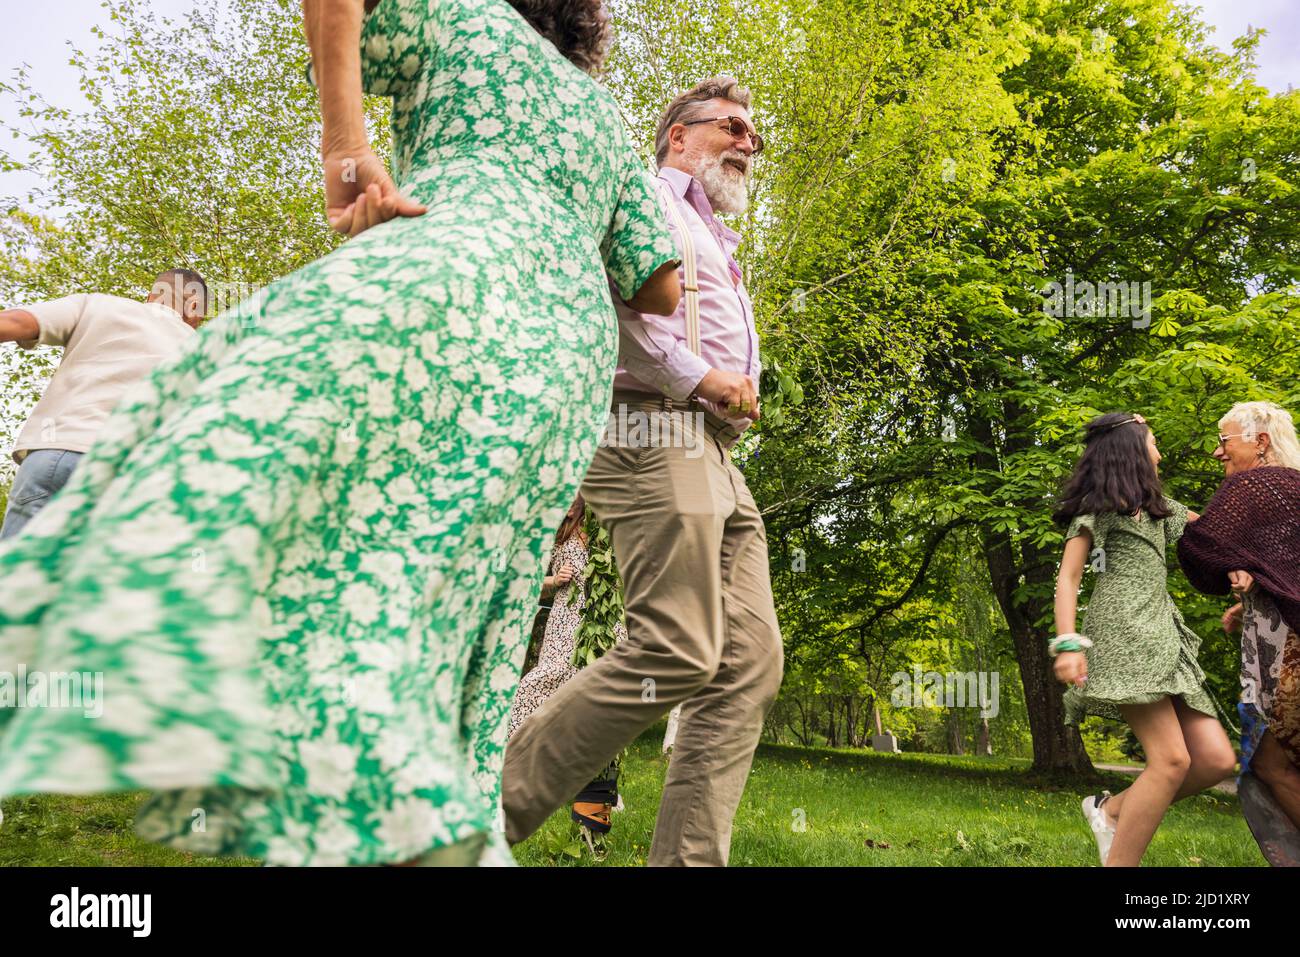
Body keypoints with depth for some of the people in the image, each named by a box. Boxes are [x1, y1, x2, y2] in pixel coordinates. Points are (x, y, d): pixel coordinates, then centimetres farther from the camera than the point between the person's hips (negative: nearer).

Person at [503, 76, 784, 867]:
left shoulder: (717, 244, 36)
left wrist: (742, 397, 13)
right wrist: (696, 375, -13)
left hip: (717, 457, 10)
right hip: (656, 433, -9)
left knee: (749, 664, -2)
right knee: (677, 651, -20)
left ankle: (690, 857, -2)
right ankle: (492, 807, -10)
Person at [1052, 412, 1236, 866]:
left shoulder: (1154, 505, 28)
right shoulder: (1097, 504, 4)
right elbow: (1067, 577, -5)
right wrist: (1068, 643, -18)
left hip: (1160, 635, 8)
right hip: (1123, 629, -8)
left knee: (1216, 760, -6)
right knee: (1171, 759, -21)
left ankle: (1112, 809, 8)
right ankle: (1119, 862, -17)